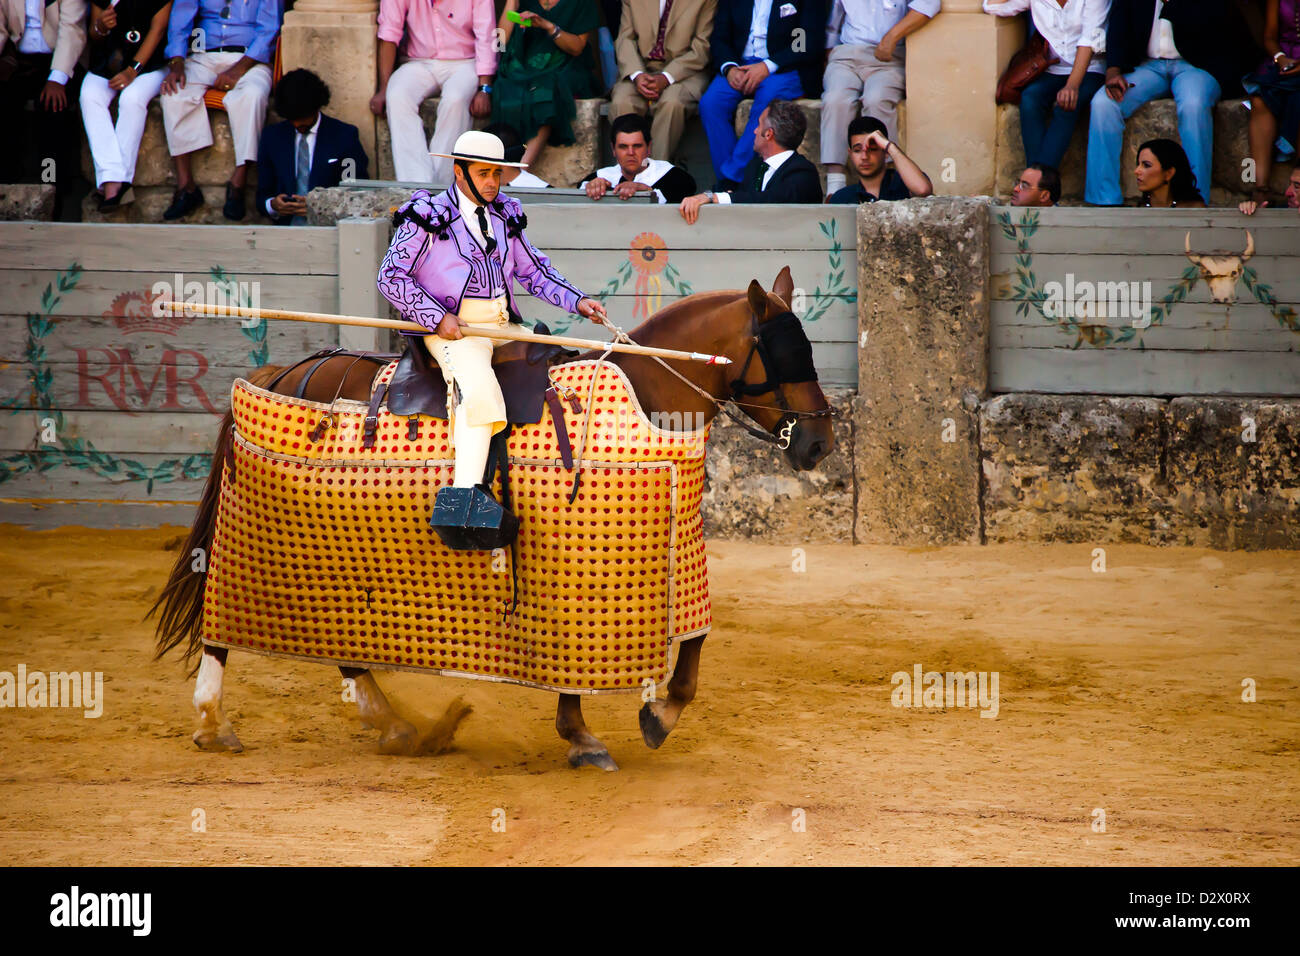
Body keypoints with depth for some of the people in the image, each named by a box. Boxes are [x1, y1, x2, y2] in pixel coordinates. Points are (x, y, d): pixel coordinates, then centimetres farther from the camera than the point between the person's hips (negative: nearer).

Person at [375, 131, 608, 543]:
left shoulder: (505, 216, 18)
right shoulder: (428, 217, 1)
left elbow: (534, 271, 24)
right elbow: (391, 276, -4)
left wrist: (577, 301, 8)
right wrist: (437, 318, -14)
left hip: (504, 325, 7)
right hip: (455, 328, -7)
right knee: (480, 387, -31)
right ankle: (464, 493, -37)